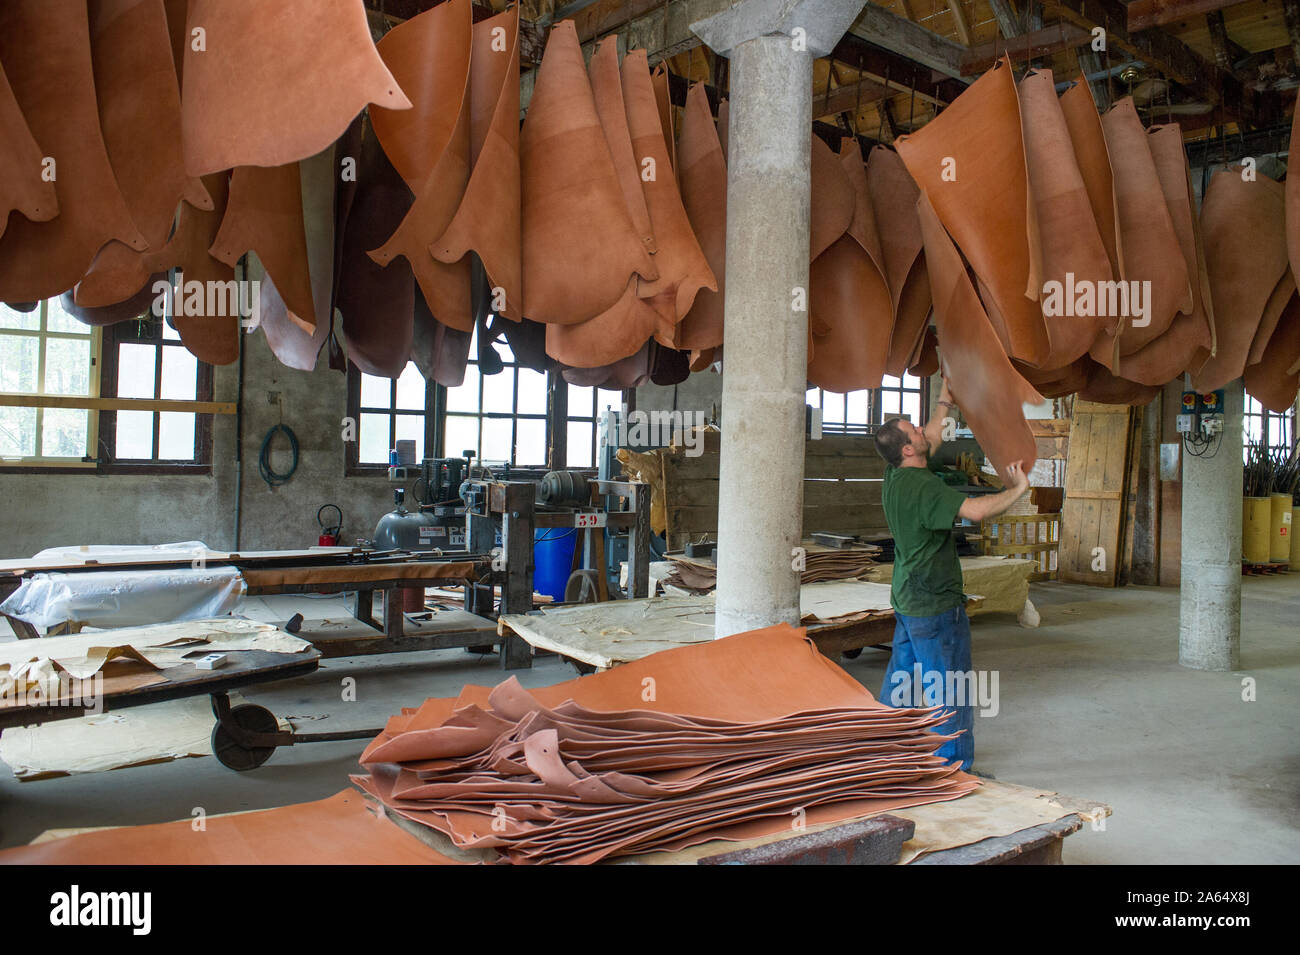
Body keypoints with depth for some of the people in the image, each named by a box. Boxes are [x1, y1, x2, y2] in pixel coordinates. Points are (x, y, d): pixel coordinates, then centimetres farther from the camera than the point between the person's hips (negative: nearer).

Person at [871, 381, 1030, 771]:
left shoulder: (895, 476, 5)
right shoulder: (923, 486, -22)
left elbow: (932, 438, 21)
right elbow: (975, 509, -31)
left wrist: (945, 403, 26)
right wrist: (1016, 490, -17)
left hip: (907, 599, 9)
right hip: (935, 602, -9)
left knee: (901, 677, 17)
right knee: (950, 688, 1)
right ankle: (953, 765, 10)